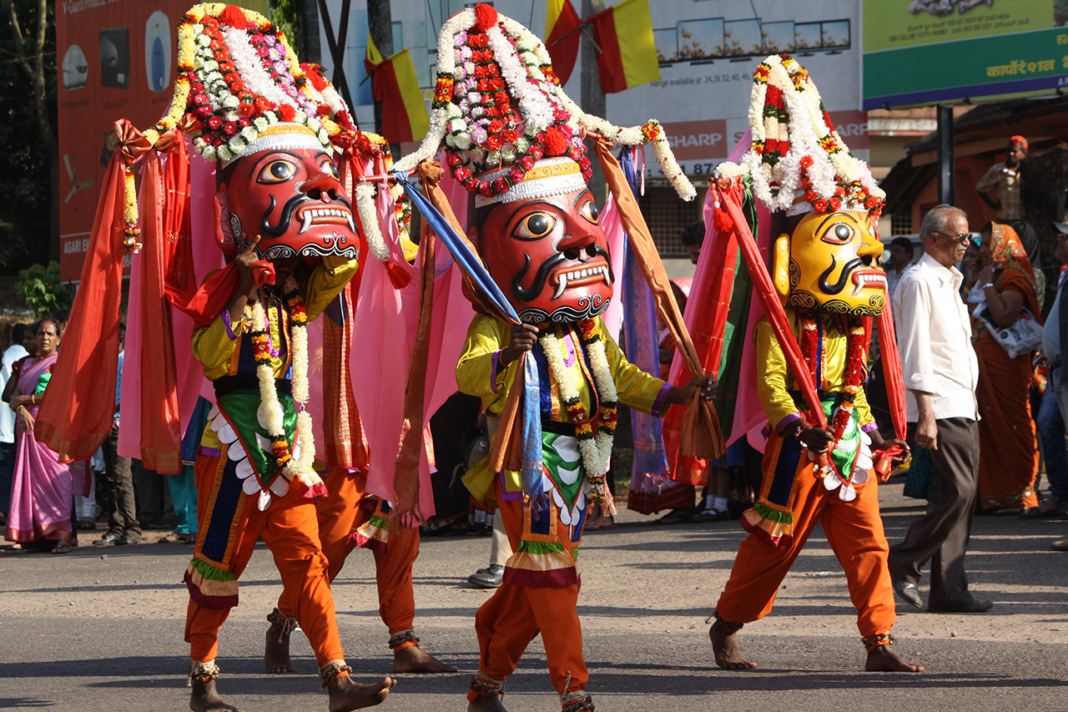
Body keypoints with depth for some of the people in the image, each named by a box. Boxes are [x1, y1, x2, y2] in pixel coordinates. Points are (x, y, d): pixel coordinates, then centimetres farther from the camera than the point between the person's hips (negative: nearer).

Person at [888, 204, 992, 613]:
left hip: (963, 406, 9)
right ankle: (902, 565, -4)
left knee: (962, 494, 5)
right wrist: (925, 414, -21)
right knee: (957, 491, -15)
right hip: (940, 408, -9)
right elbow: (916, 352, -15)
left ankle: (949, 590, 6)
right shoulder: (919, 282, -9)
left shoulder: (948, 282, 21)